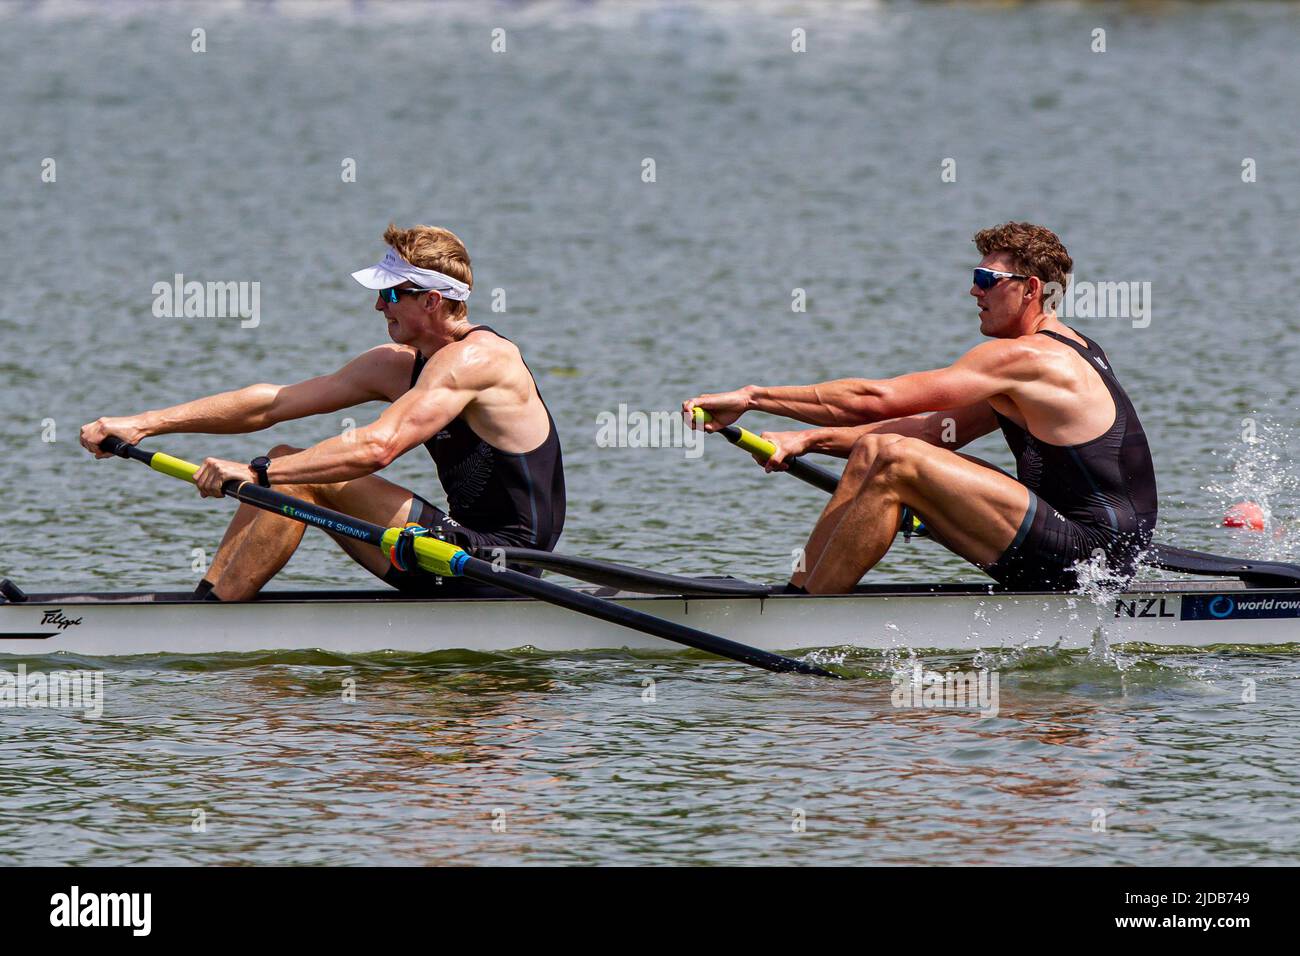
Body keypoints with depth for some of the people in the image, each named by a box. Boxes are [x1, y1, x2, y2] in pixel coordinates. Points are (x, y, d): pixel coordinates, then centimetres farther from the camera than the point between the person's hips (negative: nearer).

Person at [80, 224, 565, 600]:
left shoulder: (472, 359, -17)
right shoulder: (399, 364, 12)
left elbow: (377, 447, -30)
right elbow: (272, 403, 9)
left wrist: (255, 472, -30)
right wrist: (144, 424, 4)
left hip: (498, 562, -10)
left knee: (304, 477, -16)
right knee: (286, 462, 8)